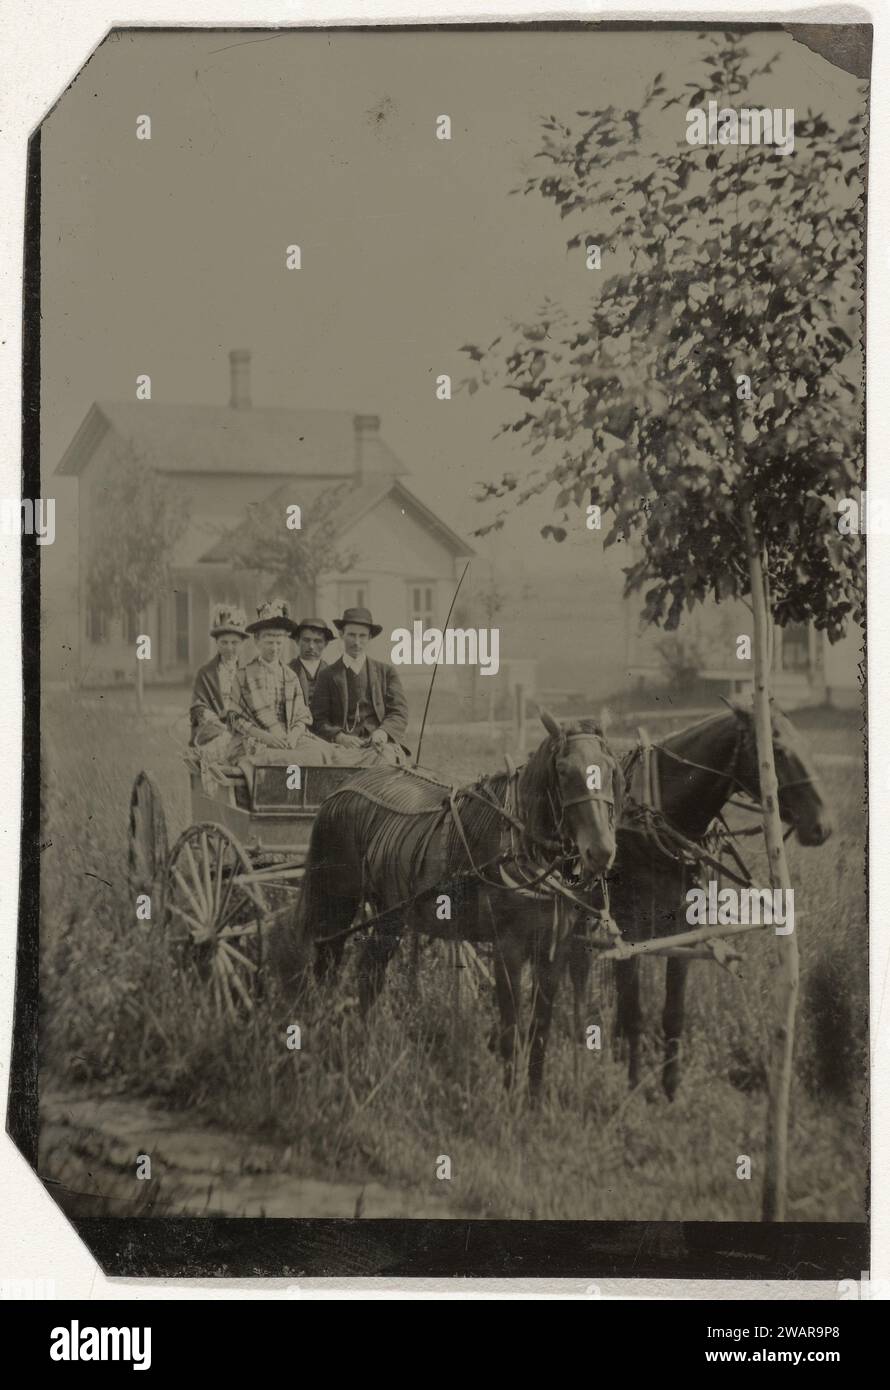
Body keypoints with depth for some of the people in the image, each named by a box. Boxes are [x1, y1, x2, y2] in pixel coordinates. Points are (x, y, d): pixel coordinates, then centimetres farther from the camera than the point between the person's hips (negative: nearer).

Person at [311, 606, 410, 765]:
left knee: (386, 755, -35)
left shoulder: (386, 672, 19)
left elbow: (400, 714, 11)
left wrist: (383, 732, -12)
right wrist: (340, 737, -13)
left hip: (380, 742, 1)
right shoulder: (327, 675, 16)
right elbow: (318, 720, 9)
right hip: (344, 745, -1)